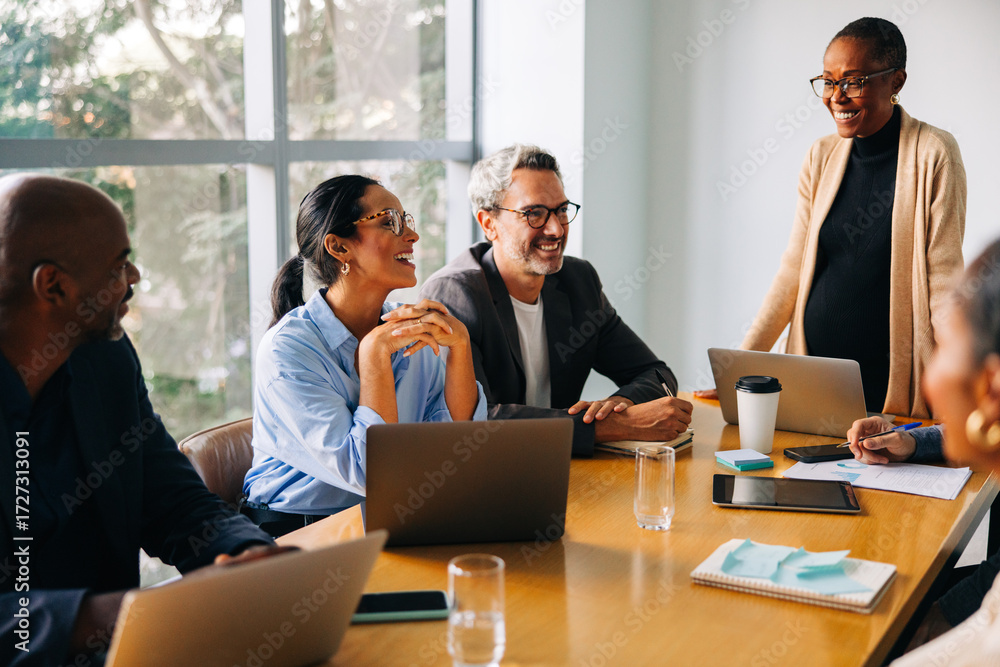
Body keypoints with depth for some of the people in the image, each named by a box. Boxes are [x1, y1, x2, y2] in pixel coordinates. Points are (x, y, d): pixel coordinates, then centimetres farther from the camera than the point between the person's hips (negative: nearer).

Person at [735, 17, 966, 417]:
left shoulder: (934, 154, -8)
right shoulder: (822, 156, 7)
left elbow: (944, 280, -10)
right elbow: (793, 270, 7)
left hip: (892, 385, -4)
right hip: (811, 378, 4)